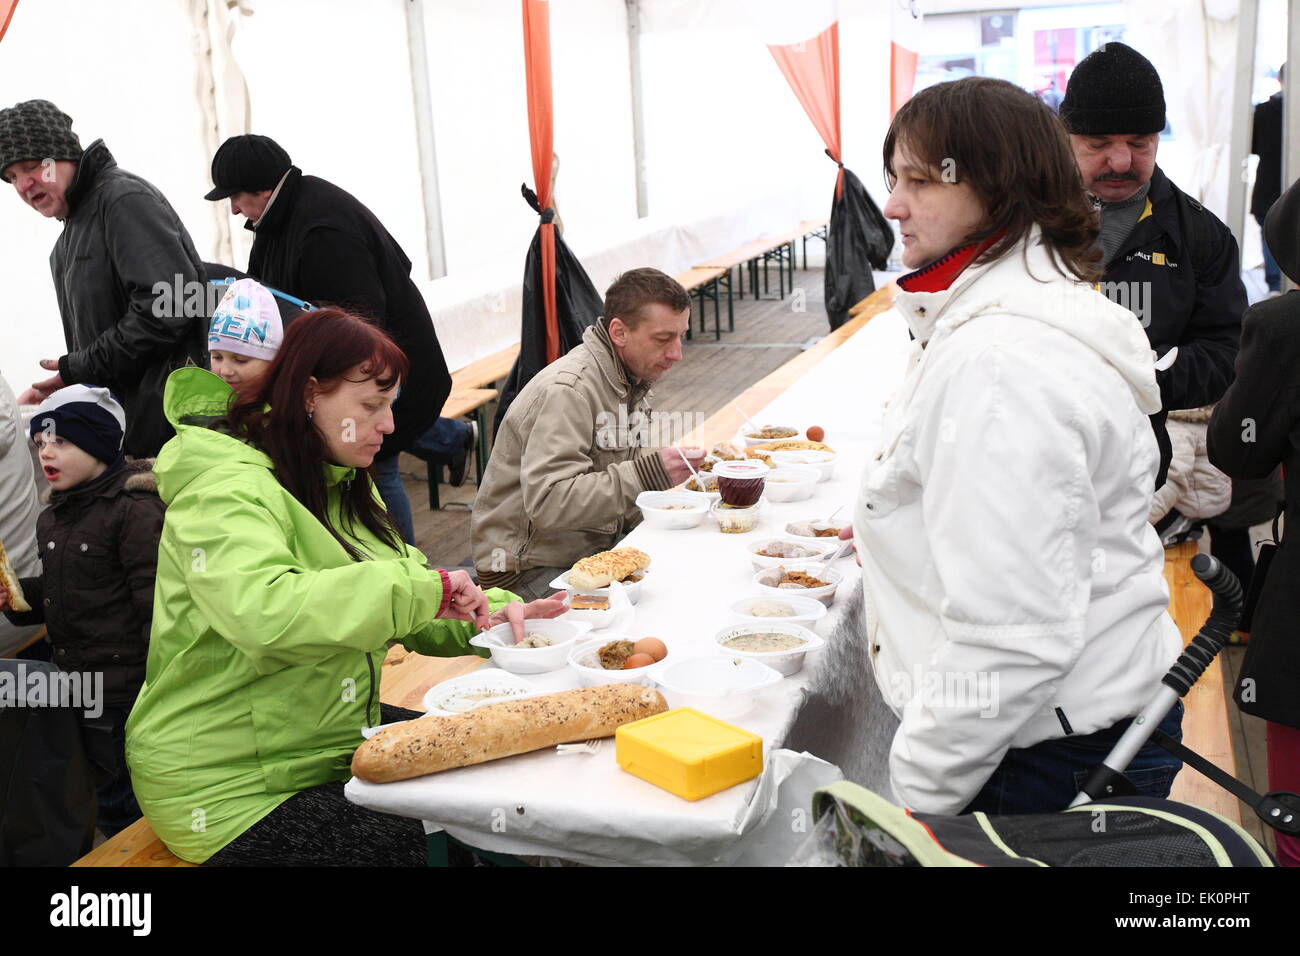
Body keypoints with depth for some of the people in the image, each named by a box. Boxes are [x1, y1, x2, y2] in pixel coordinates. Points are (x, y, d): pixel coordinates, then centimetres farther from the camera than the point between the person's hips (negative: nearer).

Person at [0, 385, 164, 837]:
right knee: (109, 803, 20)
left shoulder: (136, 510, -16)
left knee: (123, 802, 4)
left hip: (127, 694, -8)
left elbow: (156, 606, -19)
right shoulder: (51, 519, 12)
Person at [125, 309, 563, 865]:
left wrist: (493, 612, -9)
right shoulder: (226, 491, -20)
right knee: (422, 848, -21)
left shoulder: (342, 485, 10)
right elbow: (260, 610, -38)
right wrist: (423, 591, -37)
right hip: (232, 790, -9)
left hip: (332, 744, 9)